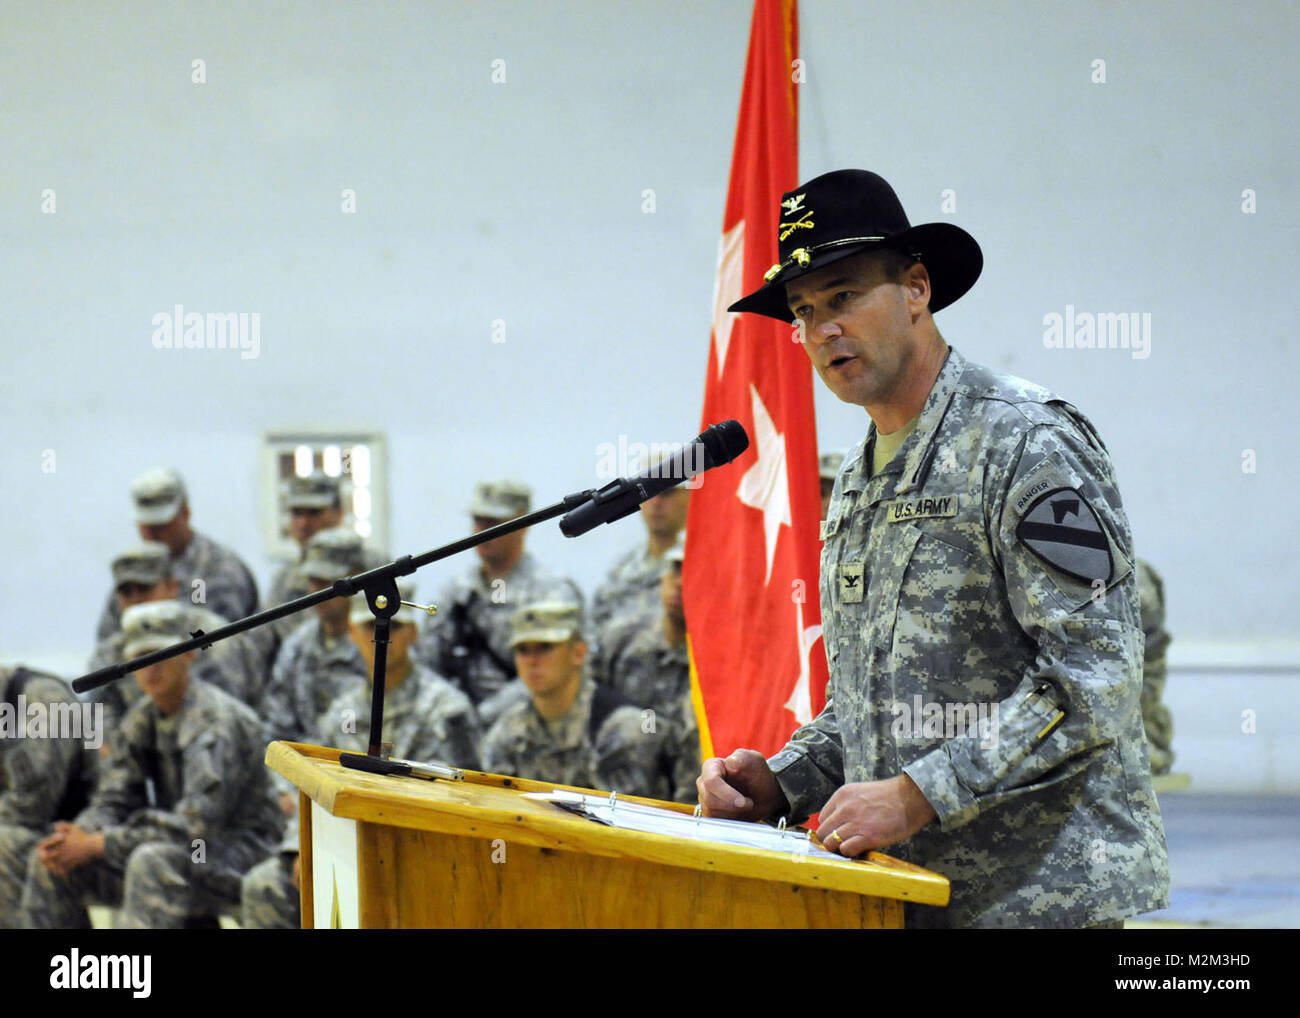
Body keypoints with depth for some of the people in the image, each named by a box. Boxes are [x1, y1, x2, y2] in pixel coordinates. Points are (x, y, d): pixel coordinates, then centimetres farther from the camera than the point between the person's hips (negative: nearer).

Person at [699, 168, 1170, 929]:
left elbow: (1092, 681, -18)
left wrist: (916, 797, -21)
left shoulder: (1027, 444, -9)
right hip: (906, 894, 8)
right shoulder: (858, 482, 18)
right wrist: (781, 783, 5)